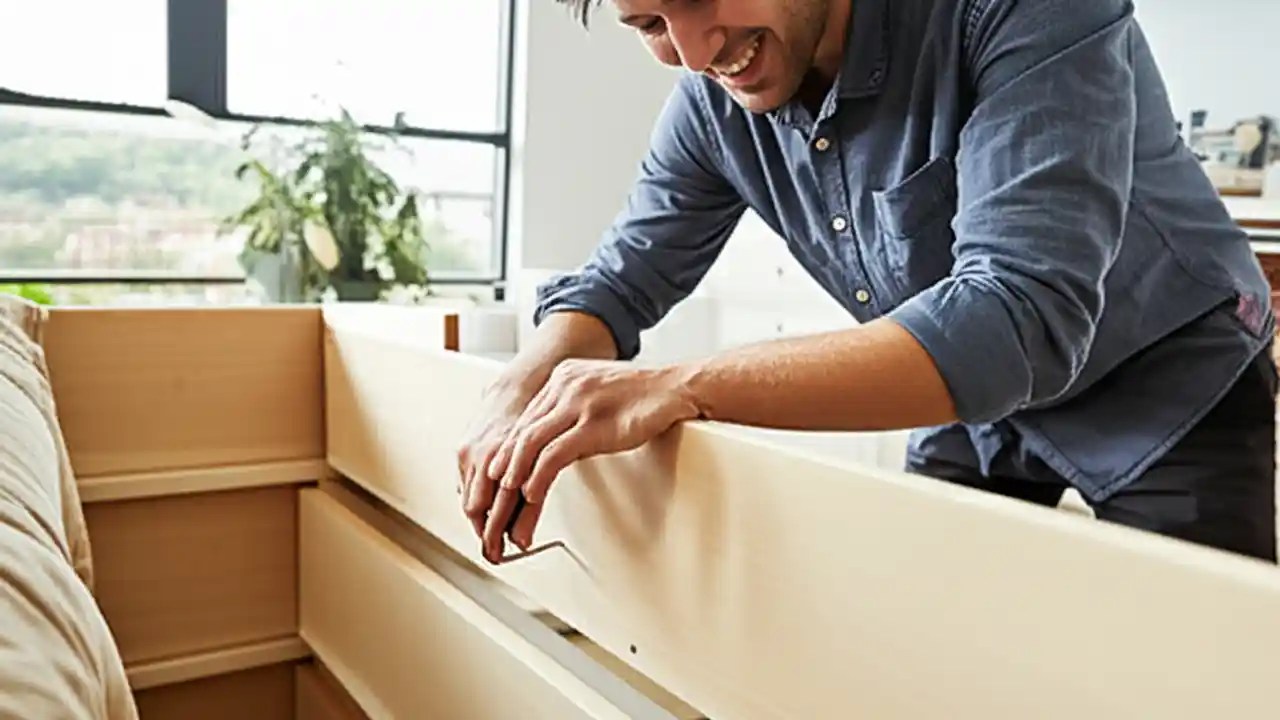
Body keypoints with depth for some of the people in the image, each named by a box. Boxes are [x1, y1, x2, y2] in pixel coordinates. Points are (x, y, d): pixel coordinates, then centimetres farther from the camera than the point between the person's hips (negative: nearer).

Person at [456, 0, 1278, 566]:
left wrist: (683, 388, -47)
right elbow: (621, 277, -4)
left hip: (1172, 388, -3)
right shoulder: (713, 96, -13)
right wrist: (523, 389, -26)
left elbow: (1025, 314, -41)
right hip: (980, 411, 4)